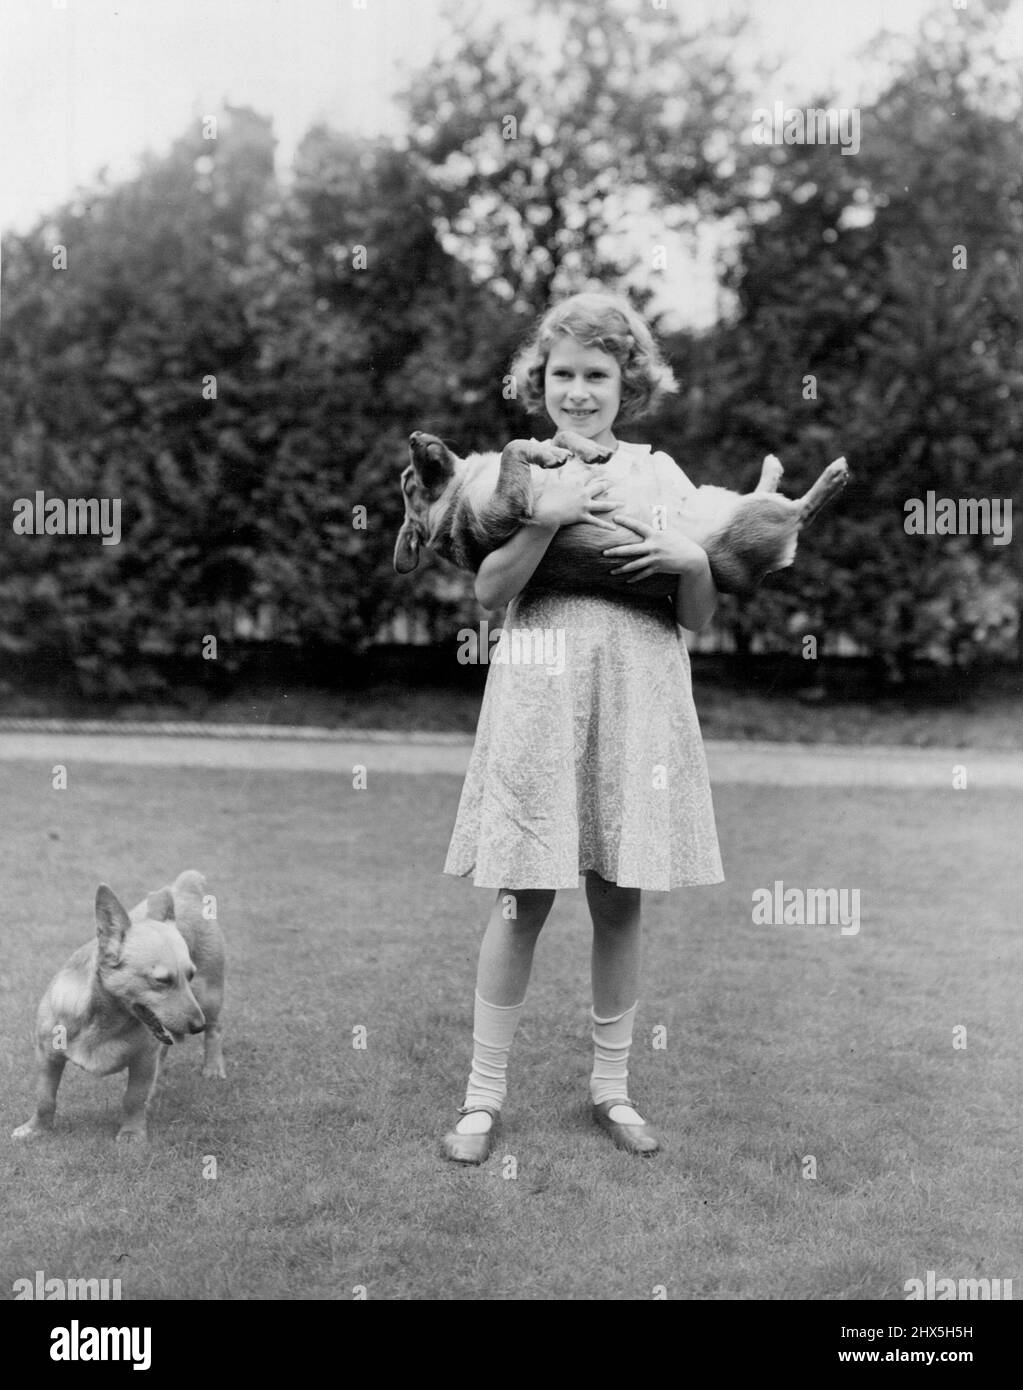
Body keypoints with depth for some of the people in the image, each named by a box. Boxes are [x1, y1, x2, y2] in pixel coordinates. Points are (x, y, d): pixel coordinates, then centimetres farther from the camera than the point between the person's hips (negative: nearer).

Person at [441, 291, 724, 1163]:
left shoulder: (660, 476, 8)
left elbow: (700, 619, 8)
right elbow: (488, 593, -8)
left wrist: (693, 561, -12)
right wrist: (546, 517, -20)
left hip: (637, 706, 2)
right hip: (539, 703, -2)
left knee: (620, 901, 8)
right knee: (524, 902, 0)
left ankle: (612, 1086, 25)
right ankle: (485, 1095, 15)